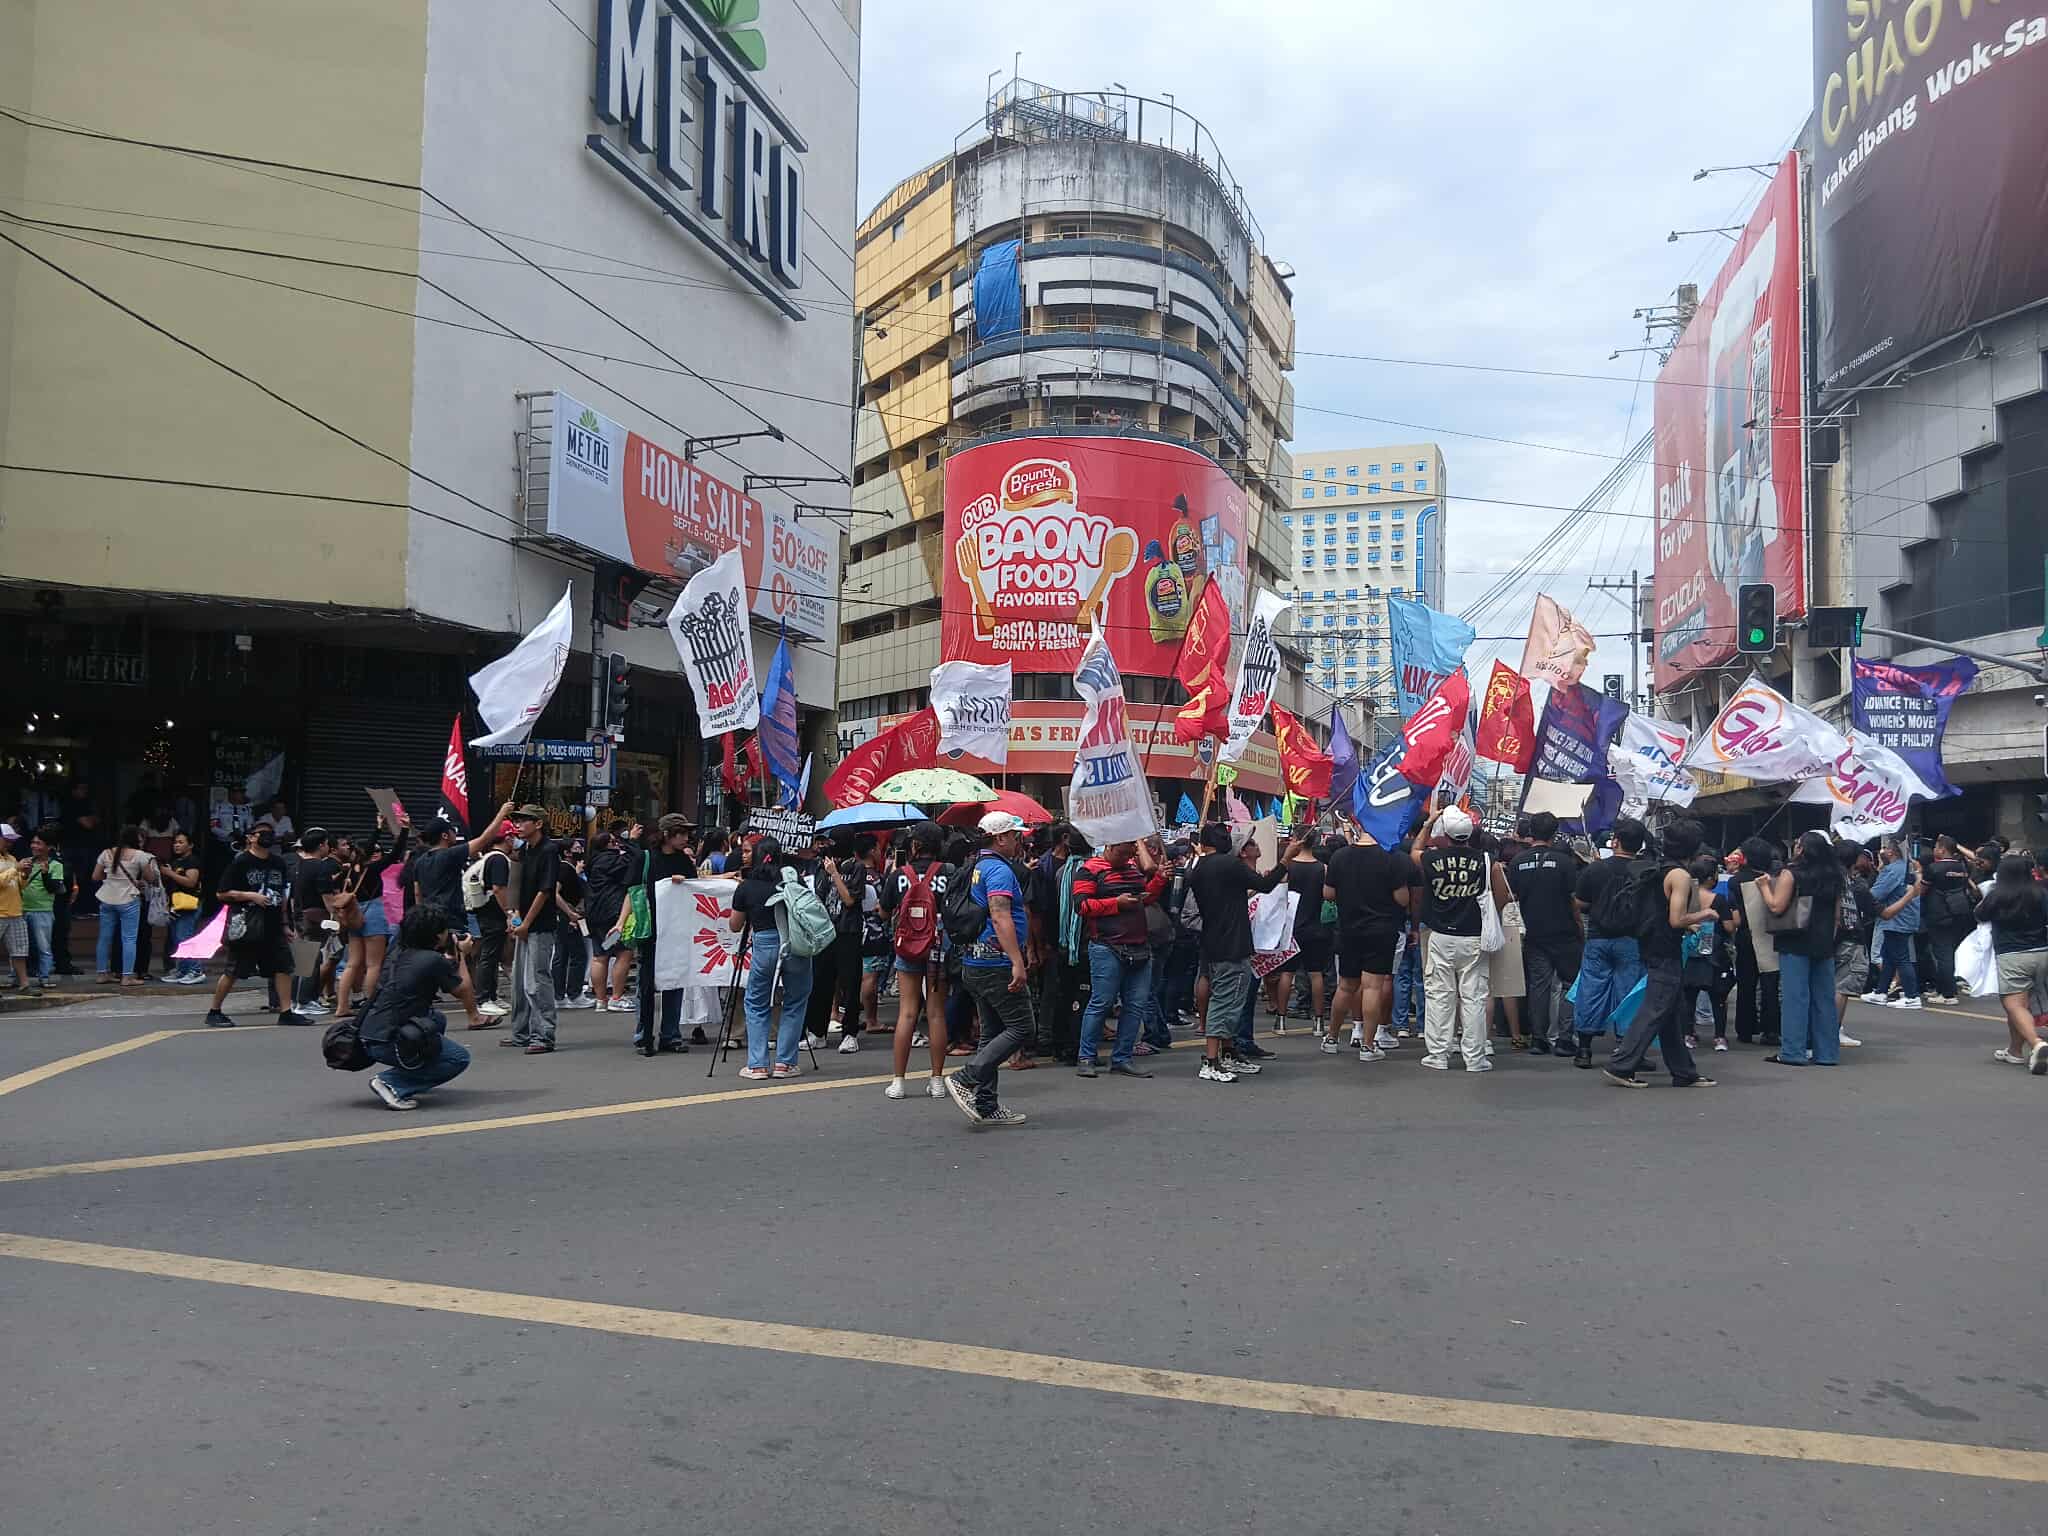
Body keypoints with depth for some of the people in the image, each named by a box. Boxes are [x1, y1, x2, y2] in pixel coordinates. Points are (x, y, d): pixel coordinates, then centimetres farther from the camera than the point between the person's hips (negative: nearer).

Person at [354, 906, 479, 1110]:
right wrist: (462, 955, 16)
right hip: (386, 1042, -9)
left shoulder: (401, 955, 13)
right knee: (459, 1059, 3)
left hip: (368, 1036, 9)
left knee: (438, 1019, 28)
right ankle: (391, 1083, -8)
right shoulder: (435, 961, -10)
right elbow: (465, 993, 4)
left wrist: (451, 958, 27)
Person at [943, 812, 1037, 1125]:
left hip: (976, 963, 10)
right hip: (997, 963, -10)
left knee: (992, 1033, 12)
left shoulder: (979, 866, 18)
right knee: (1022, 1028, -6)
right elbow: (1000, 917, -24)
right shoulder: (999, 869, -13)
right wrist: (1017, 963, -29)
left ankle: (986, 1105, 13)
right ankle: (965, 1079, -11)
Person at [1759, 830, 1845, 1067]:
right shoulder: (1832, 876, 11)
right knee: (1824, 997, 9)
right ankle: (1826, 1052, 13)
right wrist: (1829, 937, 20)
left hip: (1796, 943, -6)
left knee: (1795, 996, -4)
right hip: (1824, 944, 6)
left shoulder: (1790, 874, -9)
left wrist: (1765, 886, 1)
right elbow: (1837, 914, 13)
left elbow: (1776, 907, -13)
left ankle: (1793, 1052, -4)